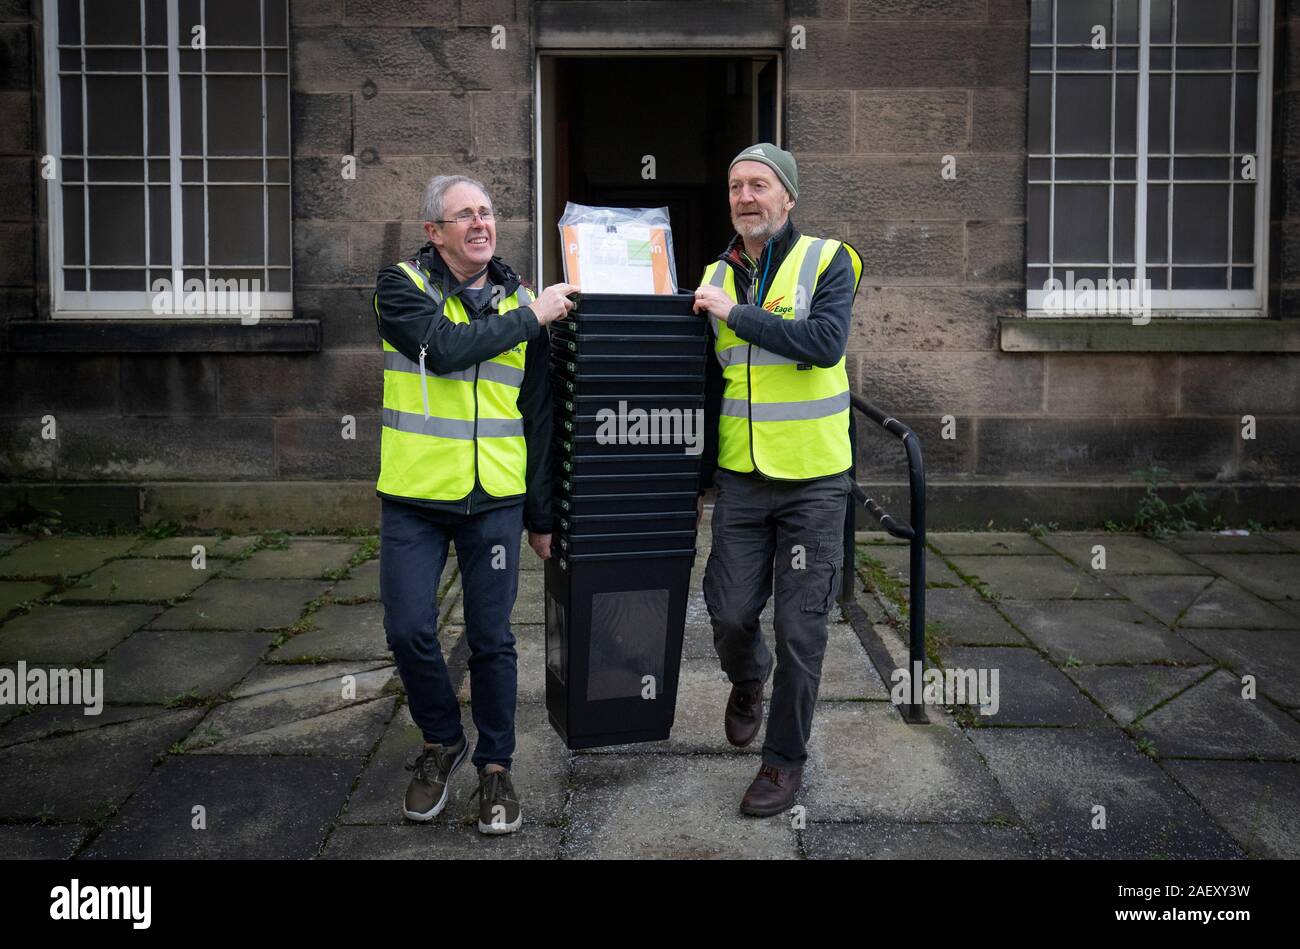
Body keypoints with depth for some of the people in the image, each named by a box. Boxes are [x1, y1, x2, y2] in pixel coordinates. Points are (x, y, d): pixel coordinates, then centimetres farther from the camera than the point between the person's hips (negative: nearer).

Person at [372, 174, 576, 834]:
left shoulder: (521, 304, 7)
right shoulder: (402, 286, -2)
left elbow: (537, 421, 9)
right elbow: (445, 348, -23)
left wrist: (541, 517, 9)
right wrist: (530, 316, -13)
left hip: (496, 500, 2)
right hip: (414, 498, -1)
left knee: (492, 639, 5)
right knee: (409, 631, -2)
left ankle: (495, 766, 22)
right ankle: (442, 742, 24)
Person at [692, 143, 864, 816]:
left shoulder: (827, 261, -5)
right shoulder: (717, 276, 9)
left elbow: (825, 342, -23)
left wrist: (737, 313, -18)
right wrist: (702, 473, 14)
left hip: (812, 479, -4)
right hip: (741, 477, 4)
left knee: (800, 627, 2)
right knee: (730, 615, 6)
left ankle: (785, 758, 18)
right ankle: (747, 684, 40)